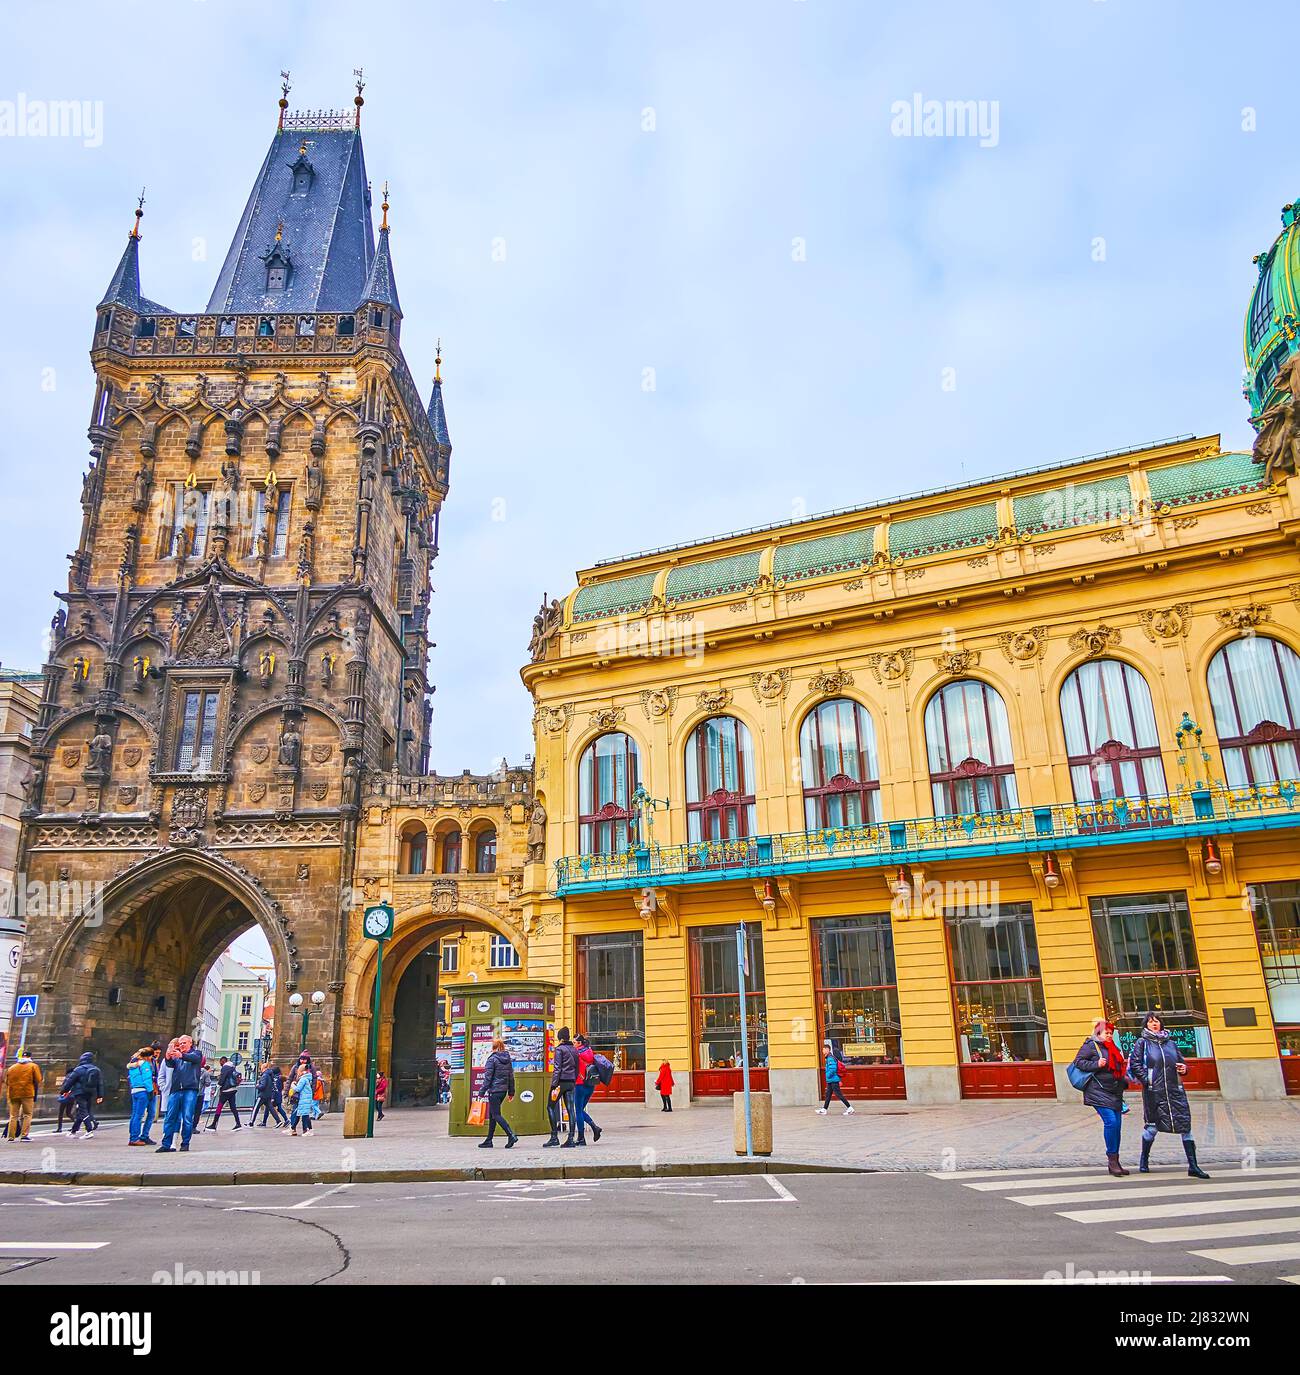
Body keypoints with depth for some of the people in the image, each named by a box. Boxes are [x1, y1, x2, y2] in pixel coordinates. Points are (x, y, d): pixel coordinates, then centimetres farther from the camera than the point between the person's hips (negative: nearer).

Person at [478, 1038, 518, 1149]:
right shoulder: (508, 1059, 9)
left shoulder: (492, 1059, -12)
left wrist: (482, 1091, -8)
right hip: (504, 1090, 8)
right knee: (492, 1115, 16)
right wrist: (511, 1092, 17)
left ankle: (511, 1135, -17)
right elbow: (511, 1076, 12)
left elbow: (488, 1077, -13)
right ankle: (488, 1140, 20)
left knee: (496, 1115, -4)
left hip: (494, 1090, -8)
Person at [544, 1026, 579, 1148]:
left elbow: (557, 1068, -13)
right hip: (571, 1082, 6)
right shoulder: (574, 1050, 13)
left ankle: (554, 1137, 0)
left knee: (551, 1107, 5)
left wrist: (554, 1085, -15)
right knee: (570, 1109, 5)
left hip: (561, 1081, -6)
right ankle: (571, 1139, 1)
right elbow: (577, 1068, 15)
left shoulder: (559, 1049, -7)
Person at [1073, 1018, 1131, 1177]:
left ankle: (1115, 1162, 15)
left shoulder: (1114, 1048, 19)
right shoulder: (1090, 1045, -4)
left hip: (1115, 1092, 8)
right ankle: (1112, 1159, -9)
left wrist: (1124, 1080, 13)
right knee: (1111, 1122, -18)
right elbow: (1078, 1061, -9)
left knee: (1117, 1125, 6)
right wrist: (1096, 1064, -19)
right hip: (1099, 1092, -8)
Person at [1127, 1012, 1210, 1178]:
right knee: (1152, 1126, 4)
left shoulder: (1170, 1043, 15)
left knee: (1185, 1124, -3)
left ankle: (1193, 1166, 1)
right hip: (1154, 1091, -4)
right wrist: (1146, 1079, -14)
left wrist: (1184, 1068, 0)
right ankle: (1144, 1161, 21)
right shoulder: (1142, 1043, 3)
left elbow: (1181, 1061, 22)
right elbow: (1134, 1064, -5)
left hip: (1175, 1090, 4)